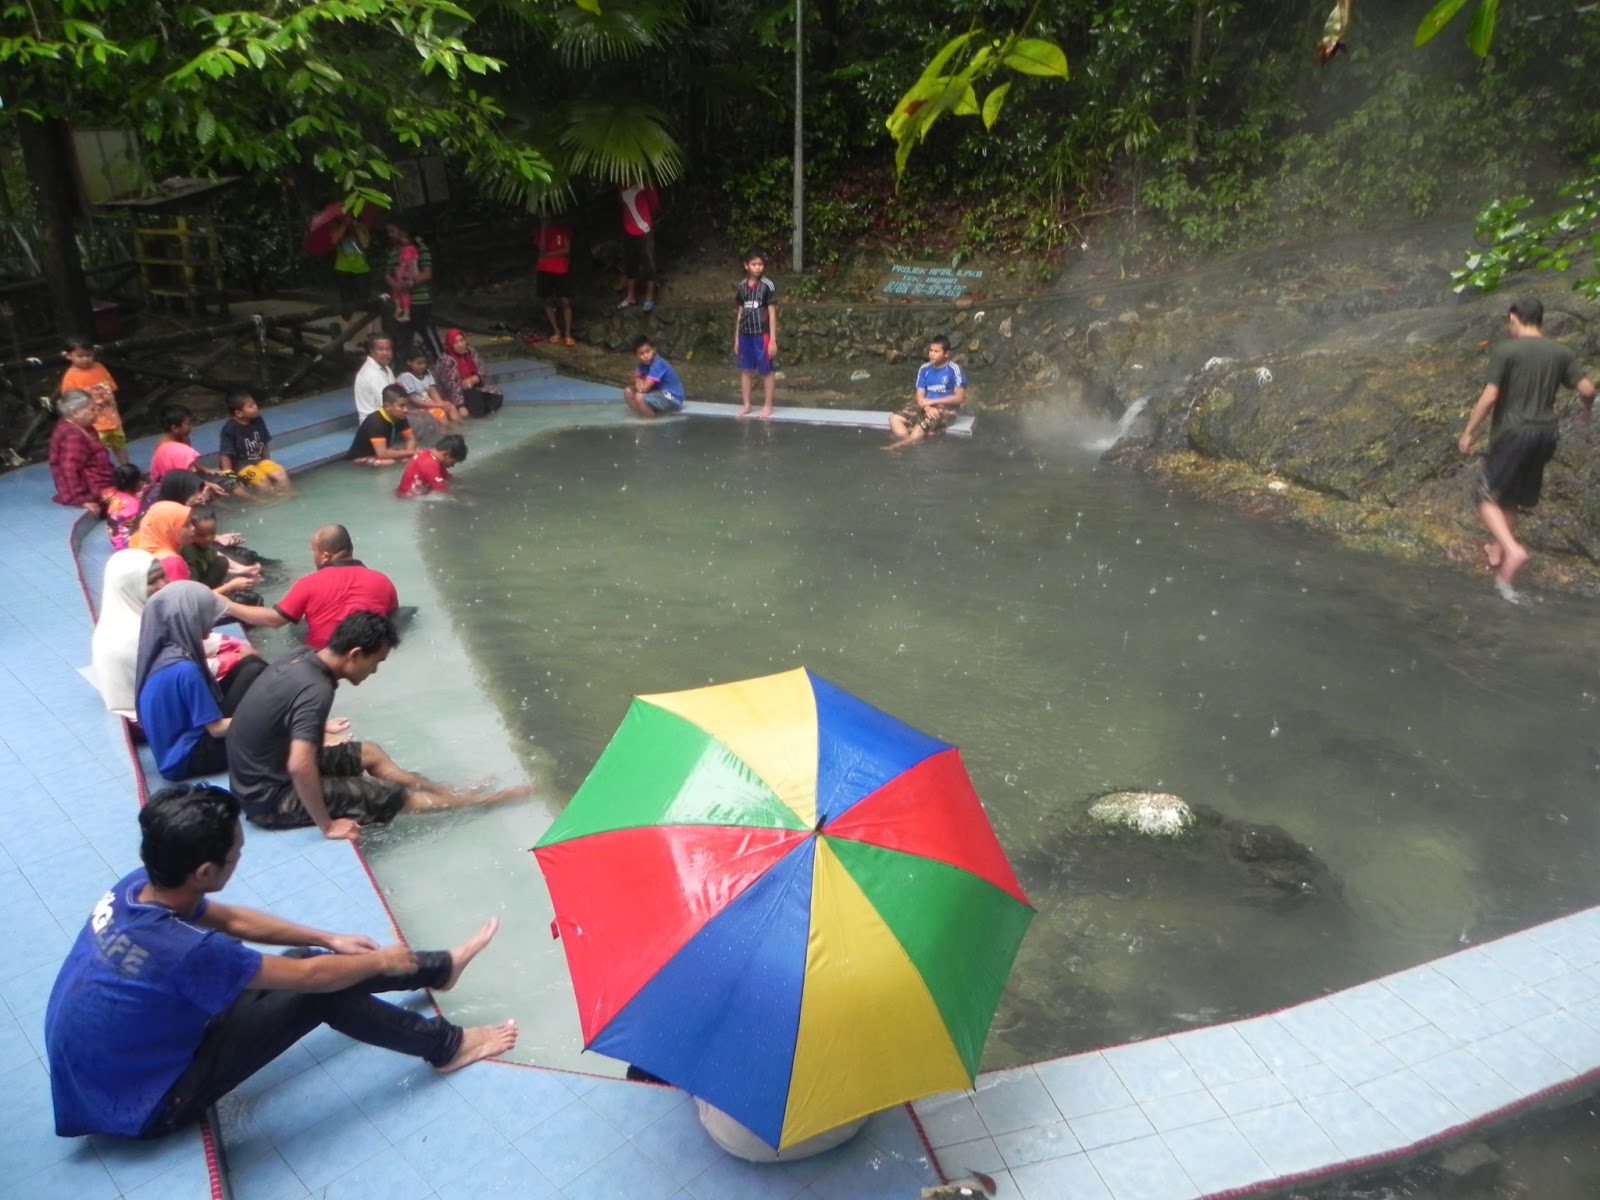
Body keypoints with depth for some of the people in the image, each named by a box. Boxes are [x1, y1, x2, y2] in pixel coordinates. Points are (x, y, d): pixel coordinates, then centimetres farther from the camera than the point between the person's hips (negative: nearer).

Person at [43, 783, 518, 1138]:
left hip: (134, 1051, 8)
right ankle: (446, 1046, 8)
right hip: (140, 1106, -8)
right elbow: (311, 977, -23)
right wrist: (381, 961, -4)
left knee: (317, 963, 6)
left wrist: (330, 940, 11)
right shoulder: (184, 951, -38)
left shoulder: (136, 888, -12)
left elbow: (236, 920, 7)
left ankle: (439, 968, 24)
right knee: (321, 993, -11)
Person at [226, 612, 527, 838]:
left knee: (370, 753, 20)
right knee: (401, 799, -3)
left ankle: (452, 793, 31)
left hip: (264, 773, 10)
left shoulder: (301, 660, -2)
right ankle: (481, 800, 14)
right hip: (273, 797, -9)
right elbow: (300, 766, -38)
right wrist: (327, 825, -27)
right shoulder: (316, 690, -30)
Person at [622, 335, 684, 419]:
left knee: (639, 397, -28)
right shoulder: (643, 363, 1)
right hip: (660, 393, 9)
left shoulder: (658, 364, -26)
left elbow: (644, 388, -29)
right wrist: (638, 381, -13)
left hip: (672, 398, -9)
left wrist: (641, 381, -6)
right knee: (628, 392, 2)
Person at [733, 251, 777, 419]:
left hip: (762, 334, -5)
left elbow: (772, 314, -7)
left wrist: (773, 340, -11)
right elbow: (739, 313, 13)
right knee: (745, 370, 9)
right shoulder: (741, 286, 7)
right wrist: (736, 338, 12)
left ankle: (767, 406, 10)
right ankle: (746, 405, 18)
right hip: (745, 334, 5)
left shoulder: (768, 286, -6)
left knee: (766, 371, 2)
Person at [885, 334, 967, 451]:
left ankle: (901, 445, -26)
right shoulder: (924, 369, 5)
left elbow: (959, 397, -12)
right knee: (895, 418, -17)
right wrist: (927, 407, -21)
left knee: (925, 423, -37)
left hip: (947, 408, -5)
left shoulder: (954, 369, -9)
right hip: (927, 407, 6)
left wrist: (932, 401, -14)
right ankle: (910, 445, -35)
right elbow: (920, 396, 2)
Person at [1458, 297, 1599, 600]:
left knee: (1489, 498, 1)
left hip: (1512, 433, -5)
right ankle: (1497, 550, 32)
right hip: (1546, 433, 5)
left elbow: (1489, 397, -16)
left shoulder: (1505, 351, -10)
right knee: (1512, 497, 21)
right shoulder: (1561, 353, 4)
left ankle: (1513, 551, -20)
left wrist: (1469, 432, -7)